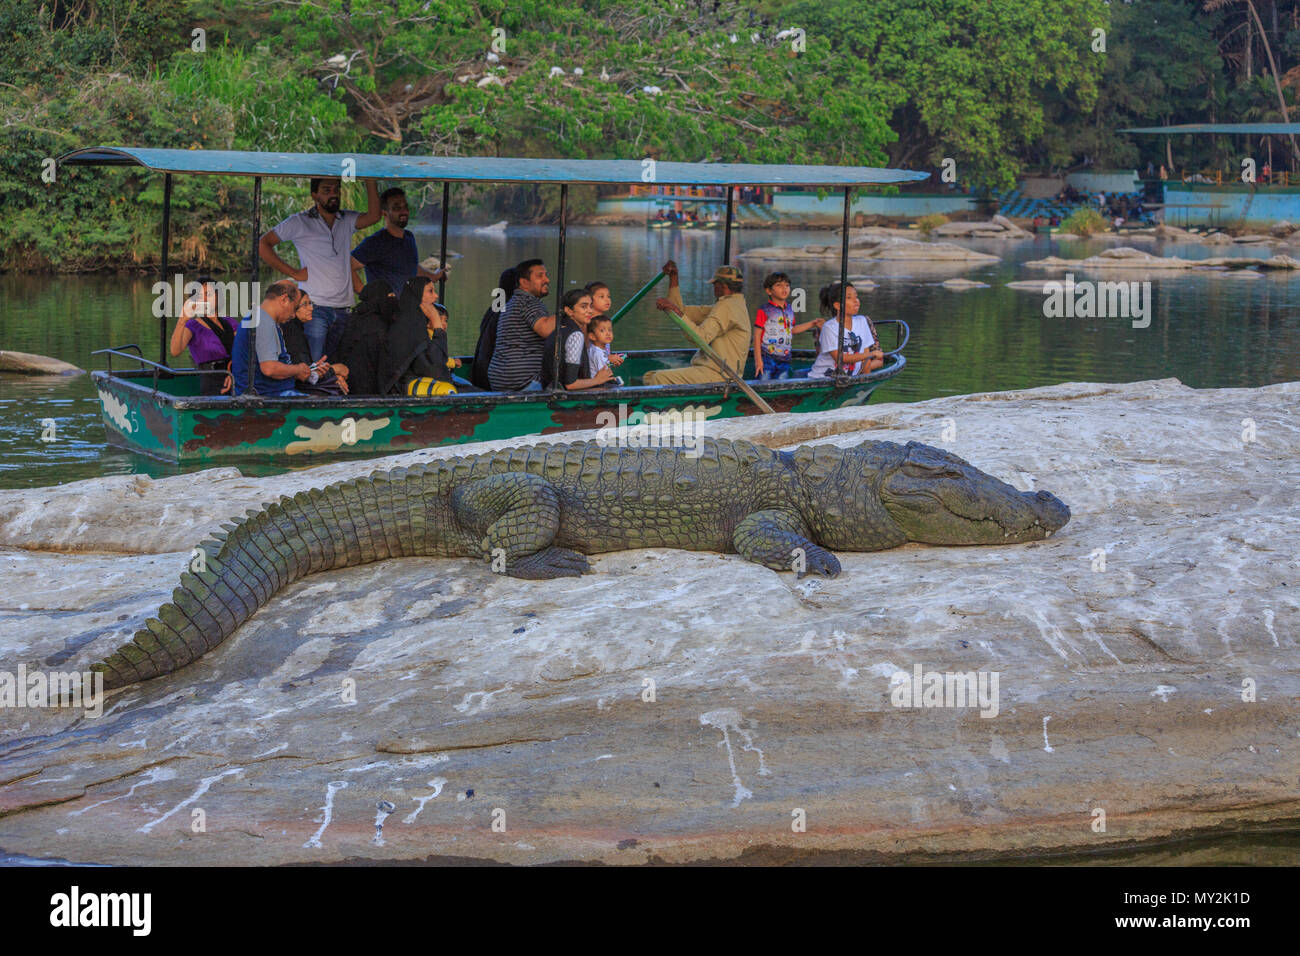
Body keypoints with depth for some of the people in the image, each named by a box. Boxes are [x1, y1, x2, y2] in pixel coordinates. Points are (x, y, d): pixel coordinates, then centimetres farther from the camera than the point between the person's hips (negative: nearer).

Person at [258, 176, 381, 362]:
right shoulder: (300, 222, 2)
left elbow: (373, 216, -6)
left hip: (343, 309, 4)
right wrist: (294, 273, -5)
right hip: (316, 308, -4)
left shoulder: (347, 220, 13)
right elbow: (263, 244, -1)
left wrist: (370, 180, -12)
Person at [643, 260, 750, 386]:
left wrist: (677, 311, -24)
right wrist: (673, 278, 22)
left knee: (660, 379, -25)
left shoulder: (728, 306, -12)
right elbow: (683, 311, 24)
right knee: (650, 377, 4)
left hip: (719, 375, -11)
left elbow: (701, 337, -23)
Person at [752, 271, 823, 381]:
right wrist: (758, 360, -13)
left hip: (784, 359, 6)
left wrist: (812, 324, 25)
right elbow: (757, 336, -8)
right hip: (767, 358, -6)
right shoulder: (764, 311, -8)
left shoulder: (789, 310, 12)